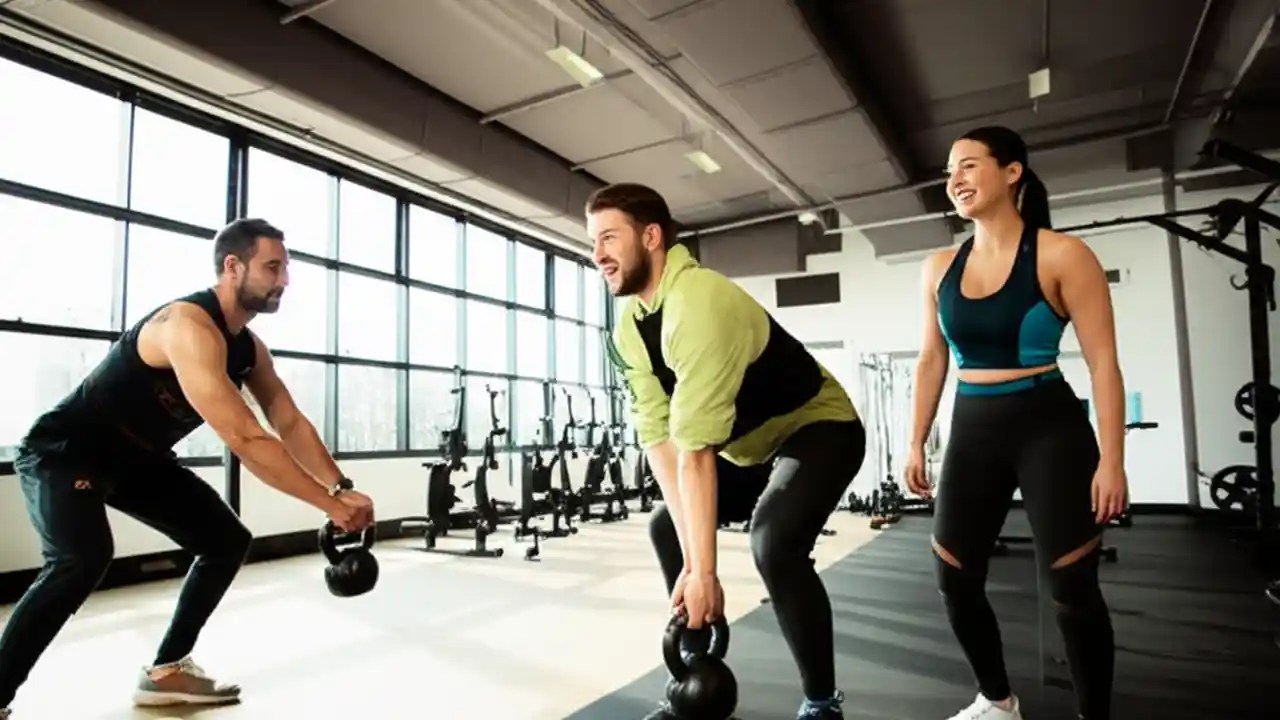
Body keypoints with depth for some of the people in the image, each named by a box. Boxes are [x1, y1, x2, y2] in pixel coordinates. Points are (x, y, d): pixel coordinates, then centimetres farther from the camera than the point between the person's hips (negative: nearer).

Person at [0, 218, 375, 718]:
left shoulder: (249, 347, -3)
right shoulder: (190, 327, -33)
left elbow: (291, 424, -3)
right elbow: (243, 439, -40)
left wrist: (340, 486, -16)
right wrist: (329, 502, -38)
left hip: (137, 457, 9)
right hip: (64, 451, -9)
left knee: (227, 540, 6)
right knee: (84, 559, -34)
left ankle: (166, 670, 18)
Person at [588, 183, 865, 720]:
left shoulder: (698, 303, -34)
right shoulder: (628, 331, -7)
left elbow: (695, 447, -36)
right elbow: (658, 438, -14)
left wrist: (704, 570, -32)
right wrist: (691, 560, -19)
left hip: (819, 428, -8)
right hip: (752, 442, 9)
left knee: (774, 545, -29)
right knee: (667, 528, 5)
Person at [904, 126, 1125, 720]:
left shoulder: (1060, 256, -7)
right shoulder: (940, 268, 6)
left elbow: (1104, 363, -9)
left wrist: (1111, 461, -14)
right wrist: (916, 443, 8)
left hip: (1049, 429, -4)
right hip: (973, 433, 5)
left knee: (1072, 587, 2)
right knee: (954, 580, 8)